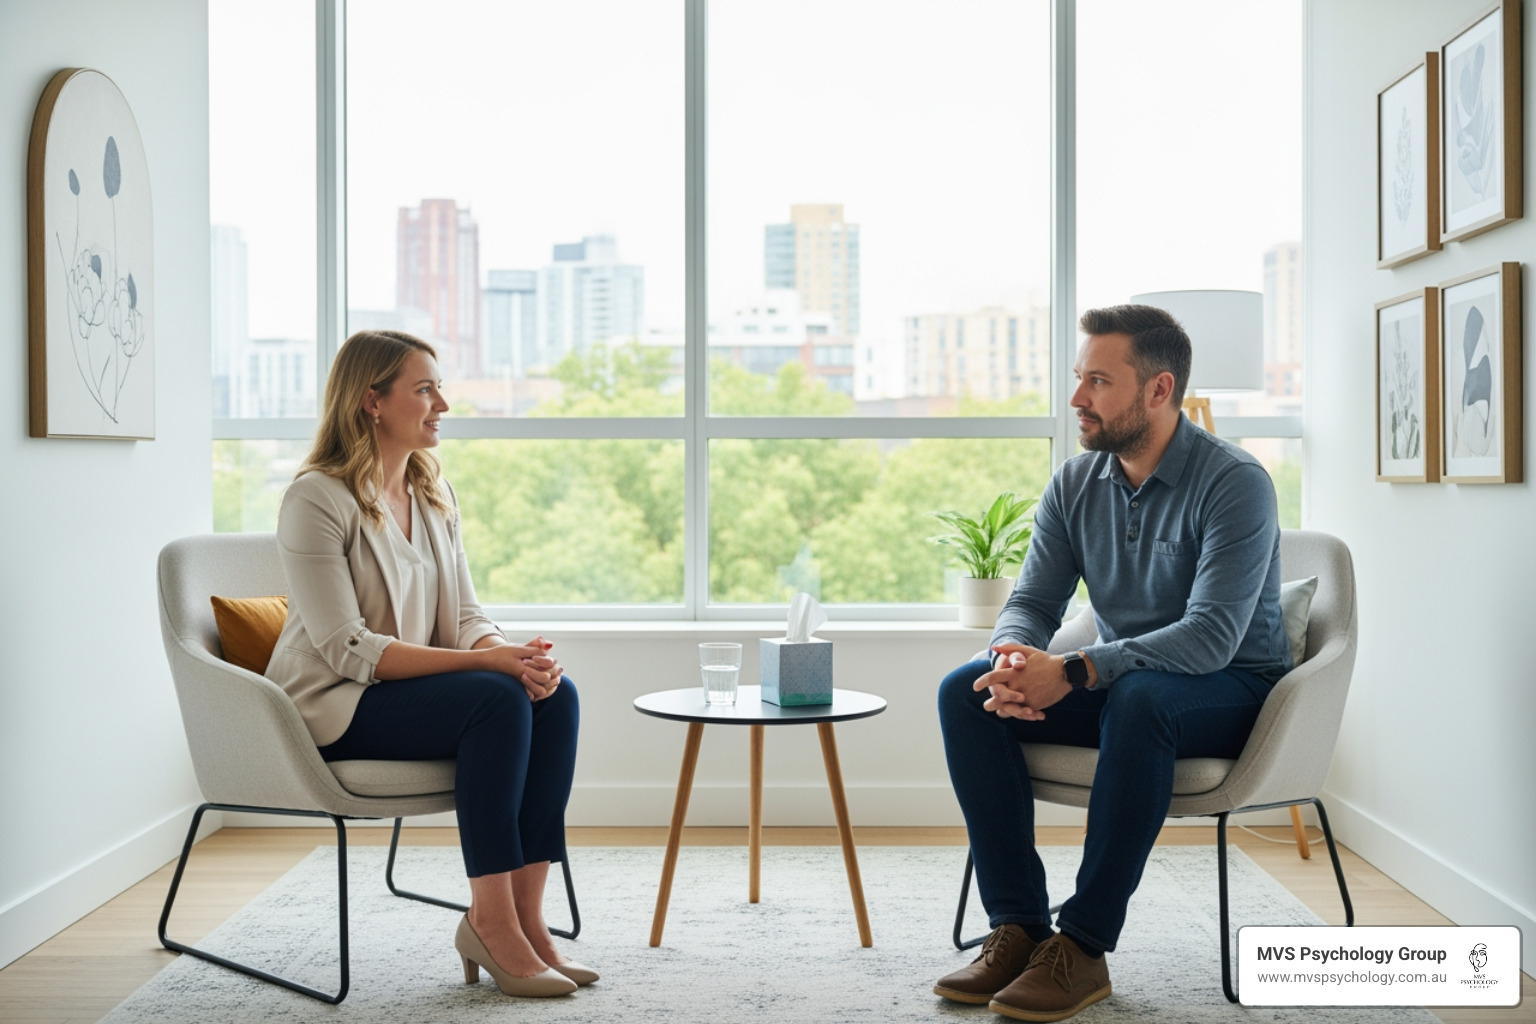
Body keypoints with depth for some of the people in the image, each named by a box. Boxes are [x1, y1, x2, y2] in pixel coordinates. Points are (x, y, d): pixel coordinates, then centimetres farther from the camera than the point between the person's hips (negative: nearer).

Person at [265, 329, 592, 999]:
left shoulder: (433, 495, 9)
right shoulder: (316, 499, -14)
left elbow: (463, 617, 7)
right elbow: (348, 650, -20)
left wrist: (514, 655, -17)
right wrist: (486, 663, -27)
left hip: (413, 689, 7)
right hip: (332, 709, -7)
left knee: (555, 696, -19)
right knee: (497, 700, -30)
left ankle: (524, 914, -18)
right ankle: (491, 921, -22)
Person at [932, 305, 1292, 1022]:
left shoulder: (1235, 483, -19)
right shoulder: (1075, 484, 1)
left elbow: (1212, 636, -28)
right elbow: (1032, 600, 0)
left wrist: (1072, 673, -38)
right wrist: (1013, 661, -26)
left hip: (1235, 690, -6)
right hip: (1118, 685, 6)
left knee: (1139, 696, -39)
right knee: (965, 691, -16)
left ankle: (1083, 946, -30)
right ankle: (1017, 926, -16)